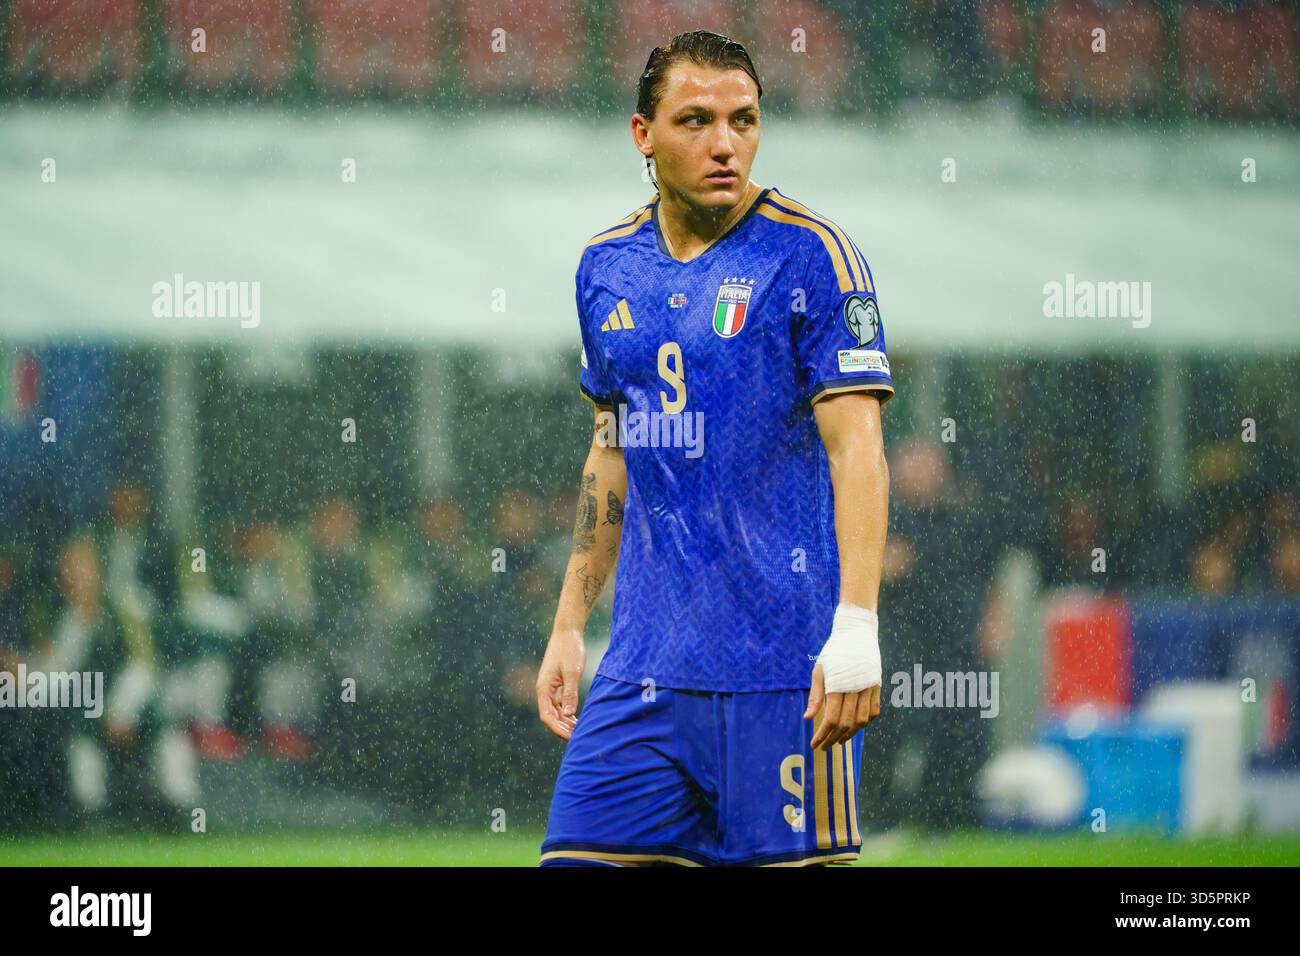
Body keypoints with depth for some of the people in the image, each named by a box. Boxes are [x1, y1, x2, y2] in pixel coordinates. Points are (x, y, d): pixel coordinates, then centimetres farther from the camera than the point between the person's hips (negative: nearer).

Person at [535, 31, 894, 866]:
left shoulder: (812, 255, -5)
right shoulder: (608, 266, 12)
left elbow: (856, 444, -12)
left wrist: (855, 627, -21)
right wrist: (569, 624, 19)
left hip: (785, 668, -5)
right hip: (643, 665, 5)